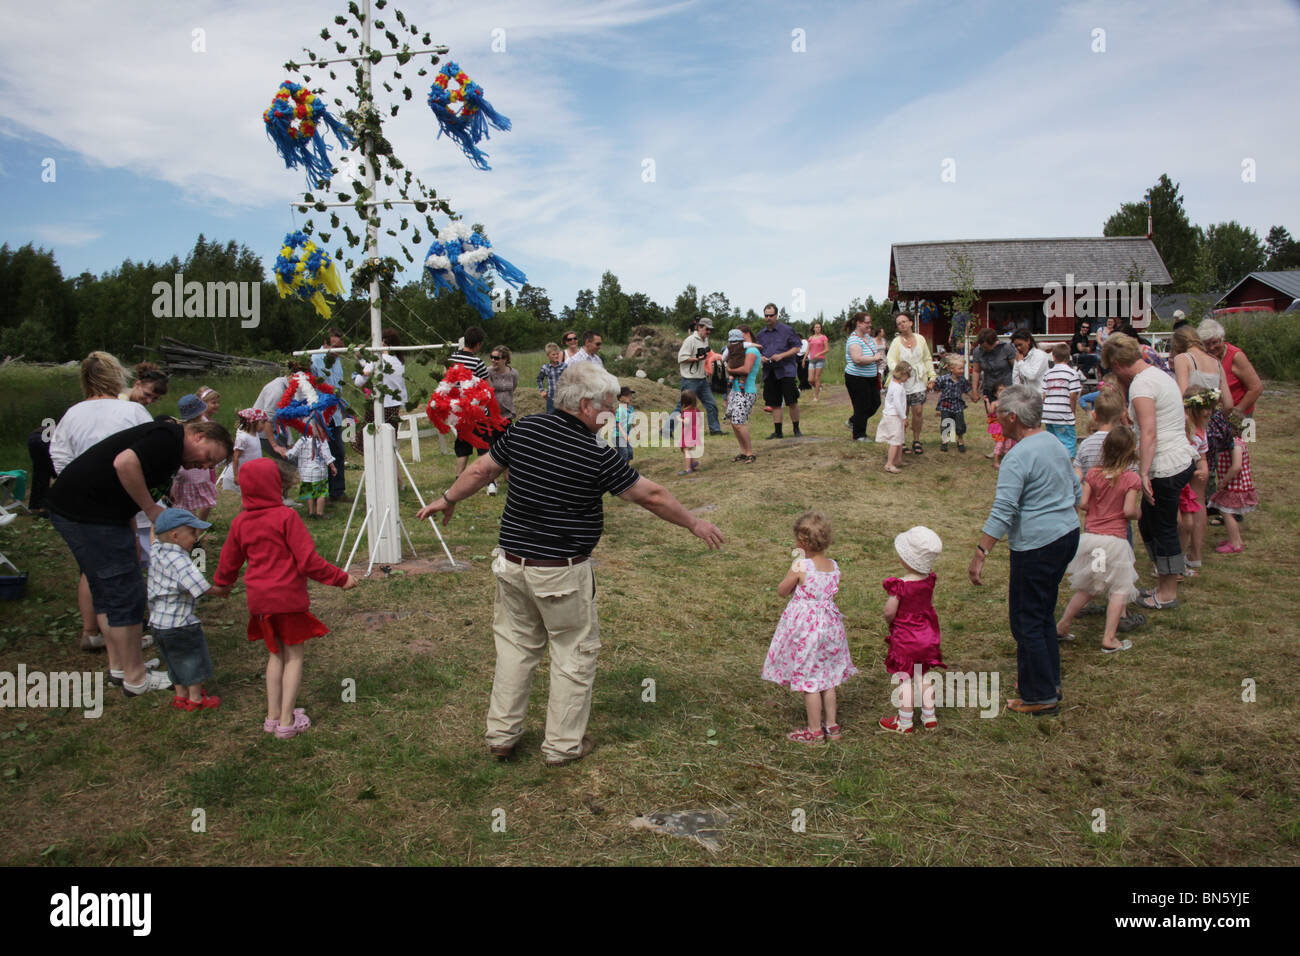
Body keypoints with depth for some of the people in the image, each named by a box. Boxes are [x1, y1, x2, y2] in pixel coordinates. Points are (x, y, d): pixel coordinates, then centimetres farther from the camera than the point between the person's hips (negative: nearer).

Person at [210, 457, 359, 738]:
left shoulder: (240, 522, 4)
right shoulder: (286, 517, -13)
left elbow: (229, 562, 18)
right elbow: (308, 561, -16)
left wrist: (220, 585, 38)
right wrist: (340, 578, -5)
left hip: (259, 599, 5)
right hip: (289, 597, -5)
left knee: (275, 654, 19)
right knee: (294, 655, 6)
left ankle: (273, 715, 22)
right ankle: (287, 721, 6)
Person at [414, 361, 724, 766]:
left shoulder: (524, 429, -2)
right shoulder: (596, 455, -17)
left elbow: (480, 470, 10)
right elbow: (650, 496, -8)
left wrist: (448, 499, 26)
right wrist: (694, 523, 5)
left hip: (512, 562, 6)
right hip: (561, 573, -6)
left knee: (516, 645, 19)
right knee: (574, 653, 11)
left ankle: (501, 734, 27)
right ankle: (564, 744, 22)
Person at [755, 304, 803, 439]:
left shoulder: (787, 330, -1)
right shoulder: (761, 334, 12)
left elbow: (796, 348, -2)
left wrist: (781, 356, -15)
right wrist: (760, 358, -3)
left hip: (786, 371, -4)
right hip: (769, 372, 4)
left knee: (792, 402, -4)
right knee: (774, 403, 7)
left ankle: (796, 430, 7)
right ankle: (777, 431, 13)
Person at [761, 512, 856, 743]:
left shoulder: (800, 566, -19)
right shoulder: (834, 566, -3)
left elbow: (782, 591, -6)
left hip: (805, 626, -6)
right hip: (828, 624, 6)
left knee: (808, 680, 6)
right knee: (826, 677, 19)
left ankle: (814, 730, 15)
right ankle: (831, 724, 28)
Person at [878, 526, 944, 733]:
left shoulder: (900, 585, -26)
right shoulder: (929, 579, -7)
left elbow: (889, 612, -20)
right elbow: (930, 602, 7)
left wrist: (889, 621, 2)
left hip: (905, 639, -6)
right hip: (927, 635, 6)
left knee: (904, 679, 6)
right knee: (923, 675, 20)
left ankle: (904, 722, 17)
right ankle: (929, 717, 30)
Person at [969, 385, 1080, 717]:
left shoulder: (1018, 458, -19)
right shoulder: (1055, 444, 9)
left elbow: (1002, 512, -25)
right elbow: (1075, 492, 19)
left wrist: (980, 553, -24)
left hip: (1037, 546, -9)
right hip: (1068, 535, 9)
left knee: (1027, 620, 3)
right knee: (1044, 613, 21)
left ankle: (1040, 697, 11)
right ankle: (1049, 681, 32)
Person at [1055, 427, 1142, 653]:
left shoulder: (1093, 474, 1)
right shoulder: (1132, 479, -9)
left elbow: (1082, 503, -2)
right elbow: (1129, 511, -14)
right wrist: (1138, 512, 8)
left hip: (1090, 537, 5)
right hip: (1115, 540, -5)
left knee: (1087, 588, 18)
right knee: (1120, 588, 6)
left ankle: (1062, 626, 20)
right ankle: (1109, 638, 3)